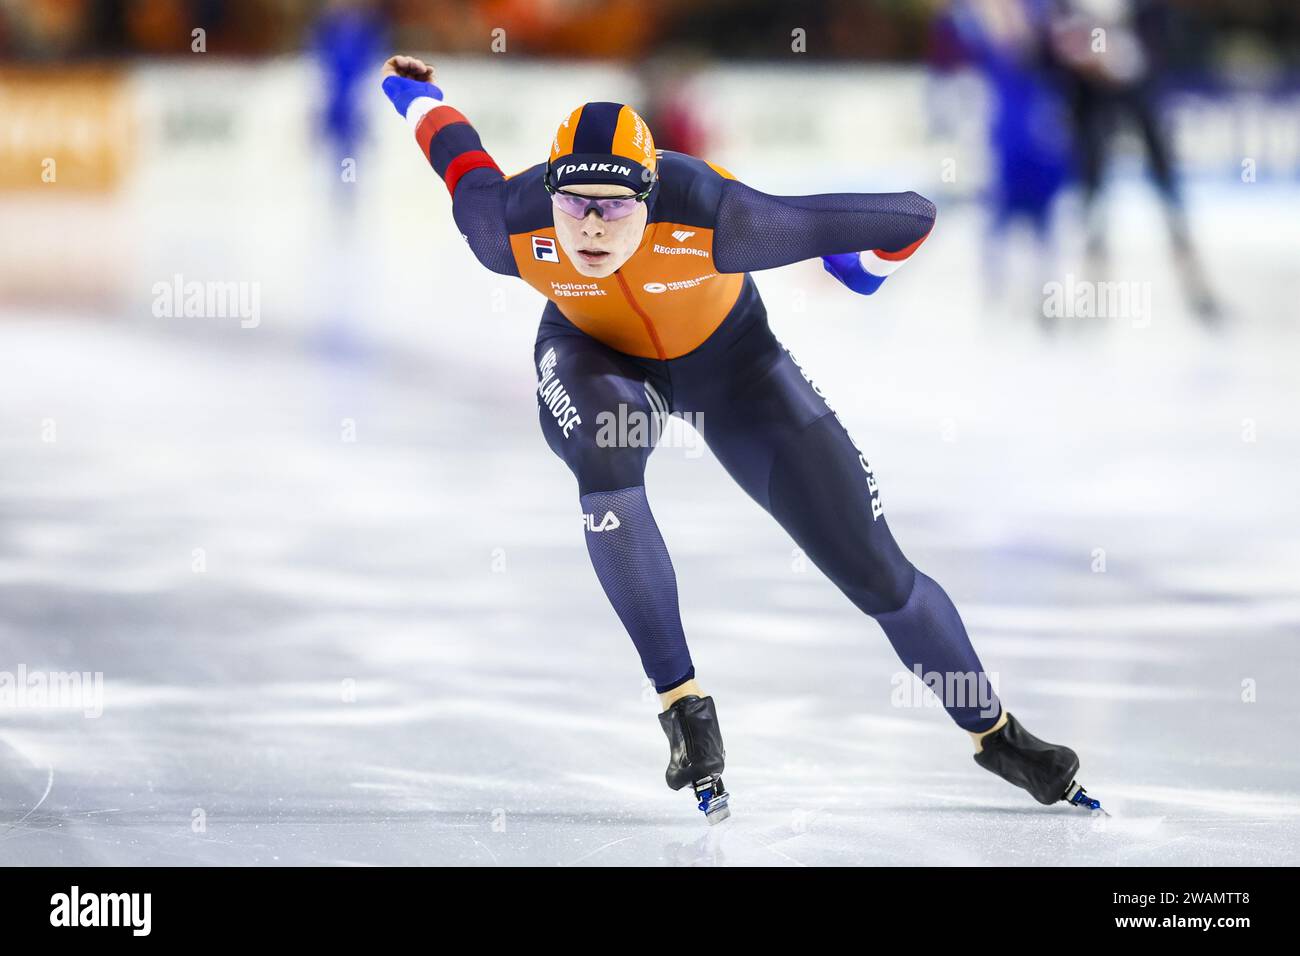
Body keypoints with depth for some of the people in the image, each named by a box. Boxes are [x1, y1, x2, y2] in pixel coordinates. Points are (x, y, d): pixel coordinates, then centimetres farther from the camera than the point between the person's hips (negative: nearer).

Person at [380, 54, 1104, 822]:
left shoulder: (711, 217, -41)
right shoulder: (514, 226, -33)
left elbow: (912, 218, -34)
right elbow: (465, 163, -8)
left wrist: (865, 265, -11)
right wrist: (417, 95, 13)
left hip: (727, 356, -1)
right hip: (594, 355, 1)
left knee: (876, 572, -2)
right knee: (607, 459, -37)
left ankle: (994, 733, 24)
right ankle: (684, 705, -23)